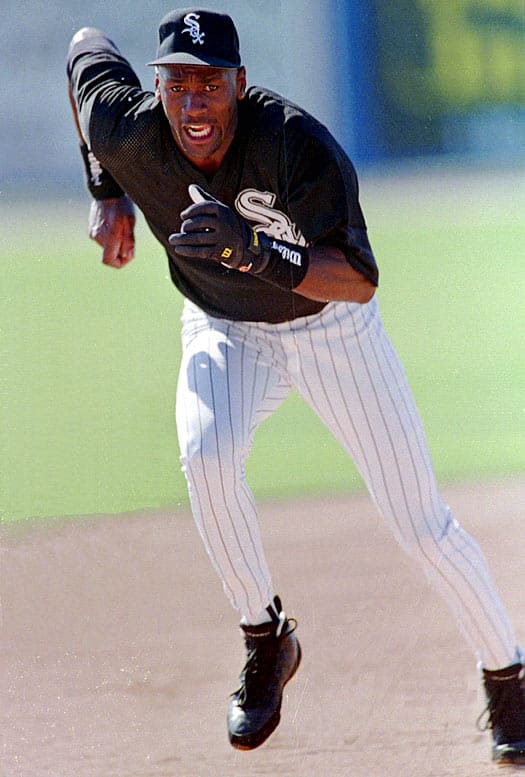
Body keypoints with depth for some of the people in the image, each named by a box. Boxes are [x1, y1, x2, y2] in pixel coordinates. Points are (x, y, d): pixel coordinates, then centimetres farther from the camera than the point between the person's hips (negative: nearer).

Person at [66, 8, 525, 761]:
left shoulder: (300, 147, -35)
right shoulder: (130, 134, -24)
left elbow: (359, 280, -40)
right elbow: (88, 48, -1)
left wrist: (250, 246, -55)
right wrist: (107, 194, -2)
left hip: (332, 326, -2)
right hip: (224, 330, 2)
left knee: (419, 521, -1)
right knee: (207, 459, -30)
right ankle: (266, 643, -9)